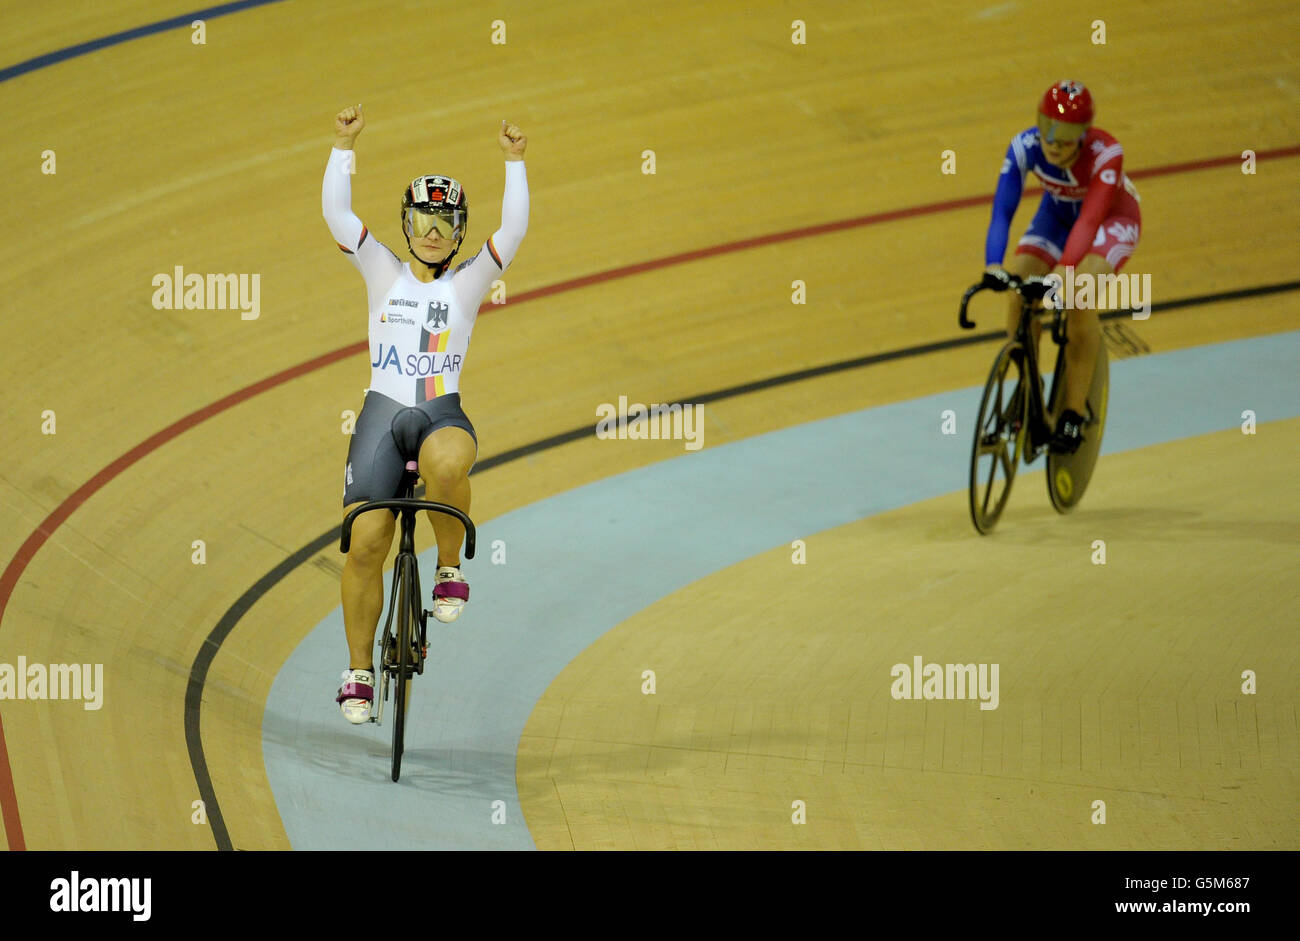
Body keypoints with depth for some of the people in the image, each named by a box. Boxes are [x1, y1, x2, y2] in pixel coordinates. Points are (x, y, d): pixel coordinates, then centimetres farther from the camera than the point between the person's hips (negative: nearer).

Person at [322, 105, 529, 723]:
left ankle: (450, 568, -14)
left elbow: (513, 230, -7)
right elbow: (336, 214, -3)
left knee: (446, 463, -39)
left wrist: (515, 161, -14)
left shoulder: (467, 284, 7)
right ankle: (359, 671, 9)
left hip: (444, 412, -1)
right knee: (365, 543, -6)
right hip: (383, 411, 1)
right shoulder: (384, 273, 8)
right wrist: (343, 146, -12)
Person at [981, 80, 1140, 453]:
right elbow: (1002, 211, -34)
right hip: (1058, 215, 3)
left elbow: (1089, 219, -45)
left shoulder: (1106, 153, -37)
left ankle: (1074, 413, -20)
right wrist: (993, 265, -51)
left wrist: (1064, 271, -59)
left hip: (1112, 217, -3)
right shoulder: (1025, 147, -29)